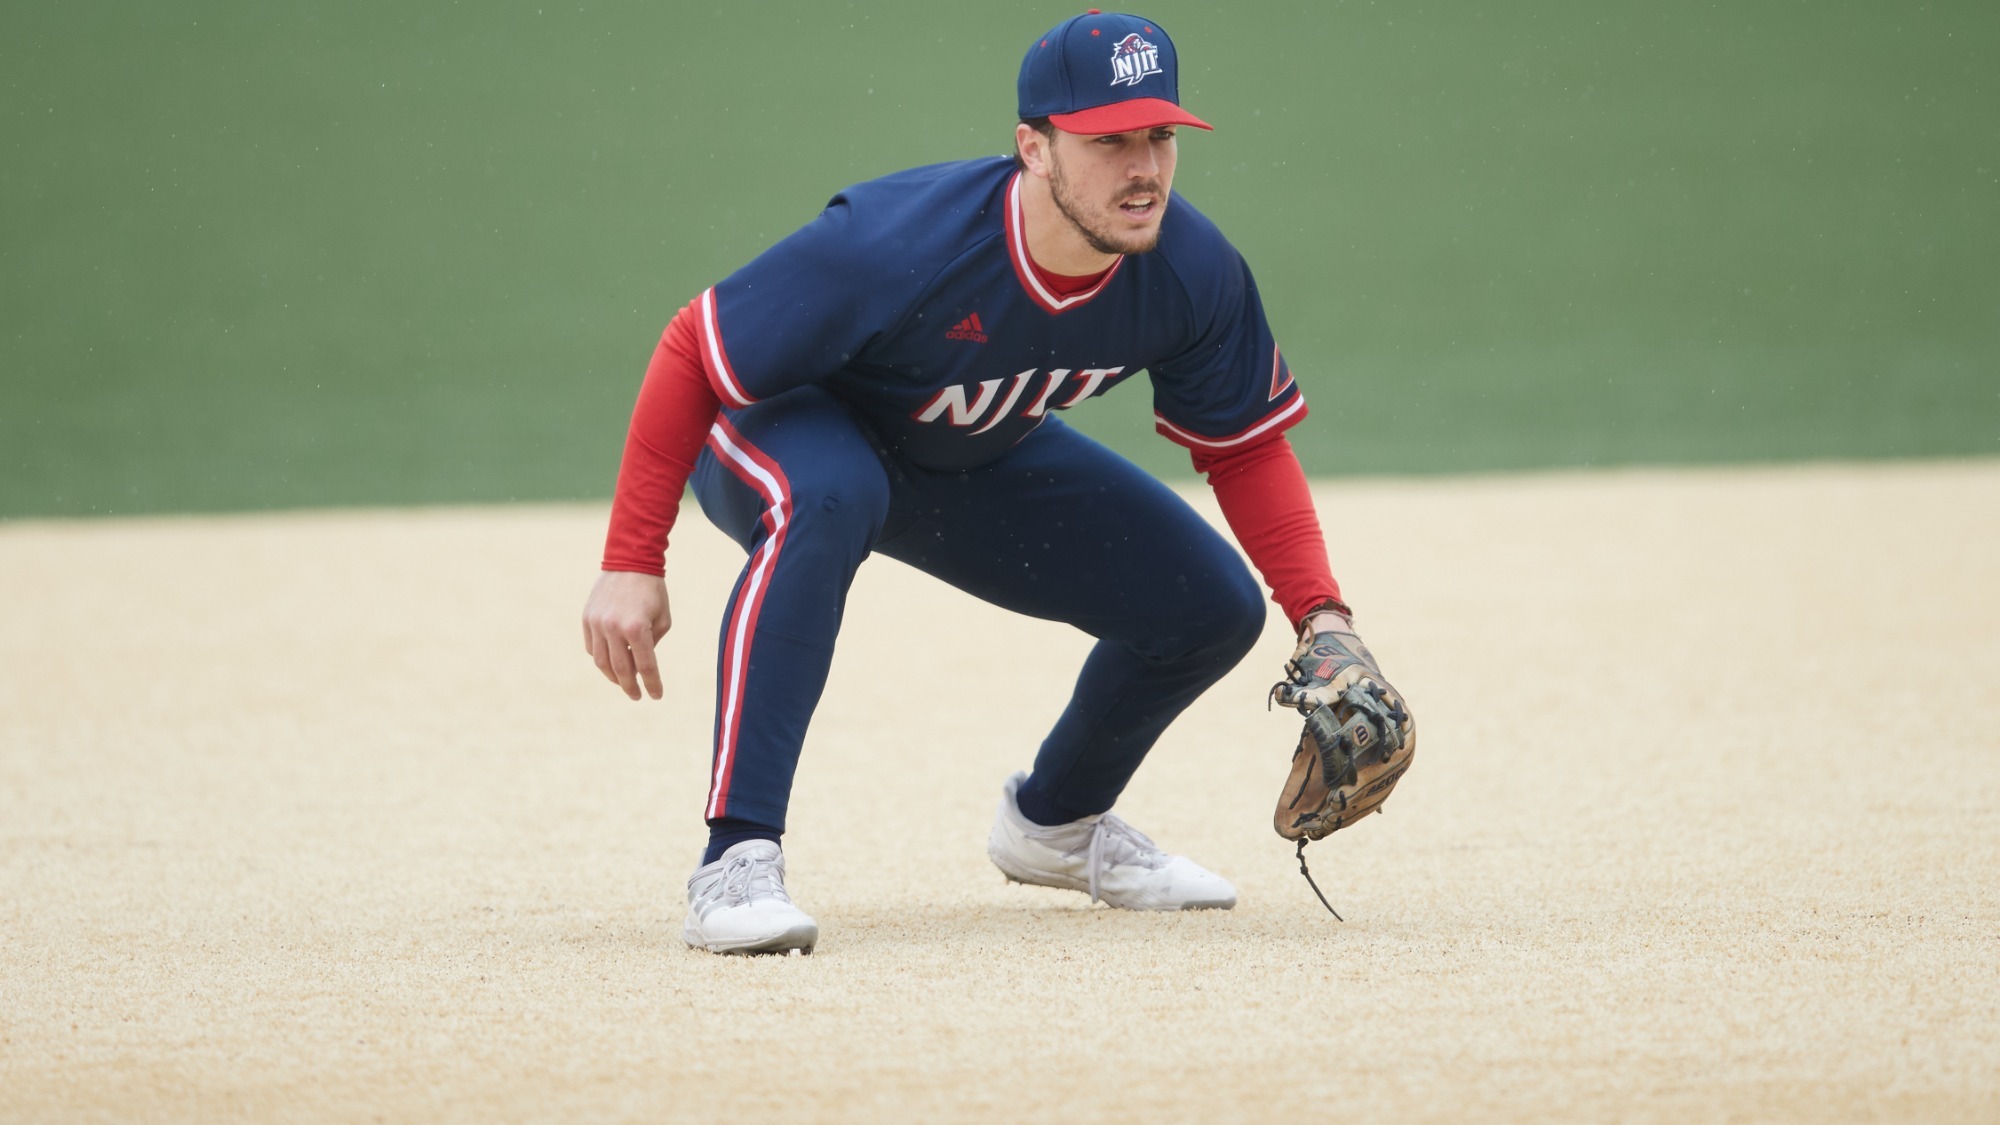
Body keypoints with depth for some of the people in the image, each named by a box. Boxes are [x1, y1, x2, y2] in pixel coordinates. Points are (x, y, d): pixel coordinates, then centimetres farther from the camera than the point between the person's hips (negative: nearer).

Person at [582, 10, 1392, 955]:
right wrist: (631, 565, -30)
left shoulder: (1194, 273, -22)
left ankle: (1053, 821, 27)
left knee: (1213, 606, -3)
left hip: (979, 466, 6)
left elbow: (1246, 447, -6)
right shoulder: (893, 247, -39)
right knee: (825, 496, -42)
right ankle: (735, 866, -42)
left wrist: (1321, 617, -19)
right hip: (782, 432, -6)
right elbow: (693, 352, -29)